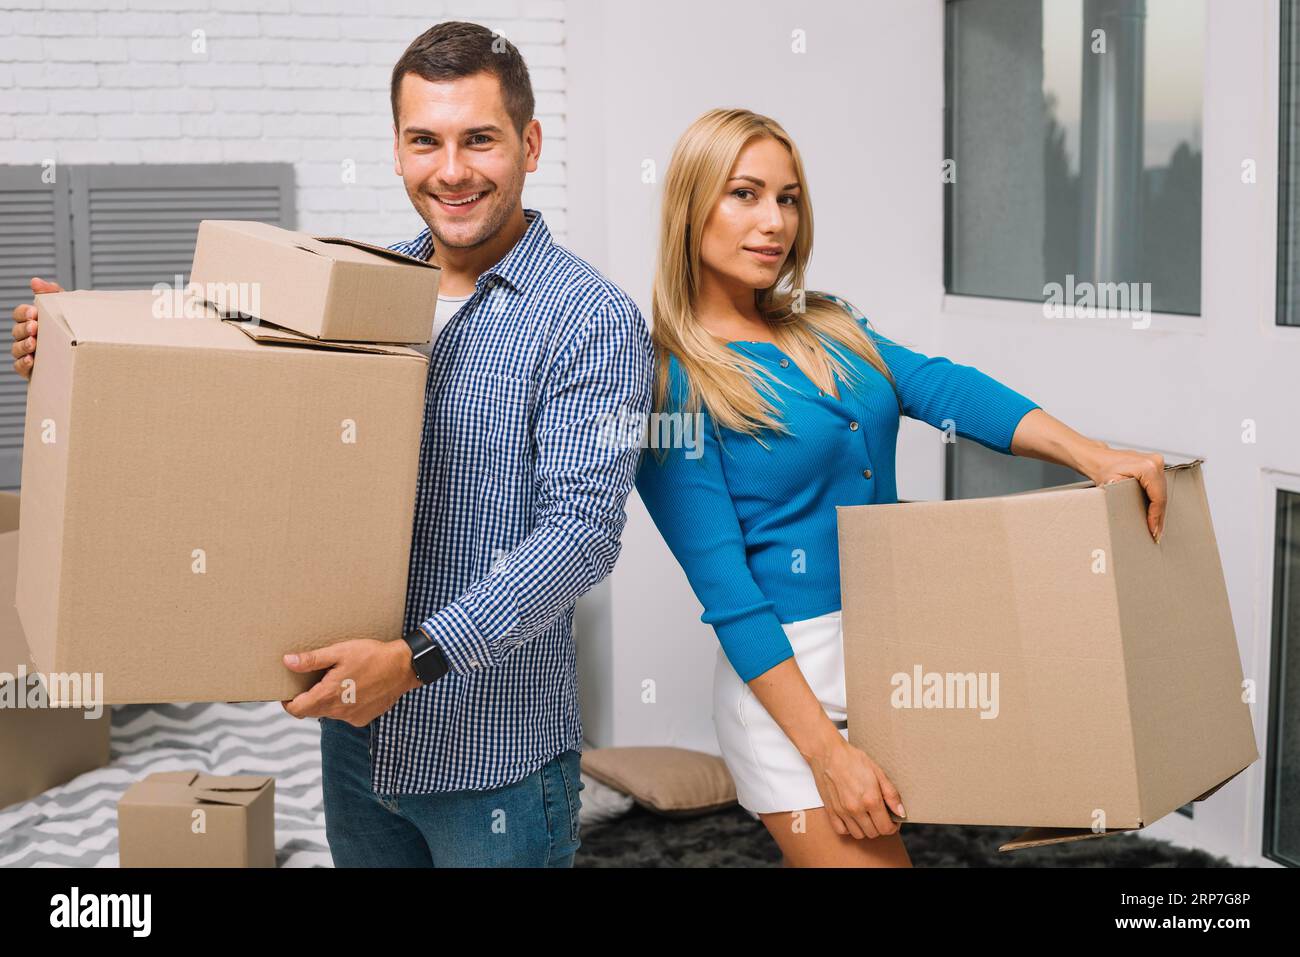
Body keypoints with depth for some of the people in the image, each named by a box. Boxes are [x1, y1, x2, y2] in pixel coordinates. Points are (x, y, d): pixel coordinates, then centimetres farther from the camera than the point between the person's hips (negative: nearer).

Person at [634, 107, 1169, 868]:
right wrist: (826, 751, -19)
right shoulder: (671, 383, -11)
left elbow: (940, 388, -5)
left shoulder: (831, 327, 10)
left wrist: (1091, 454, -21)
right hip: (787, 676, -6)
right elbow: (724, 587, -15)